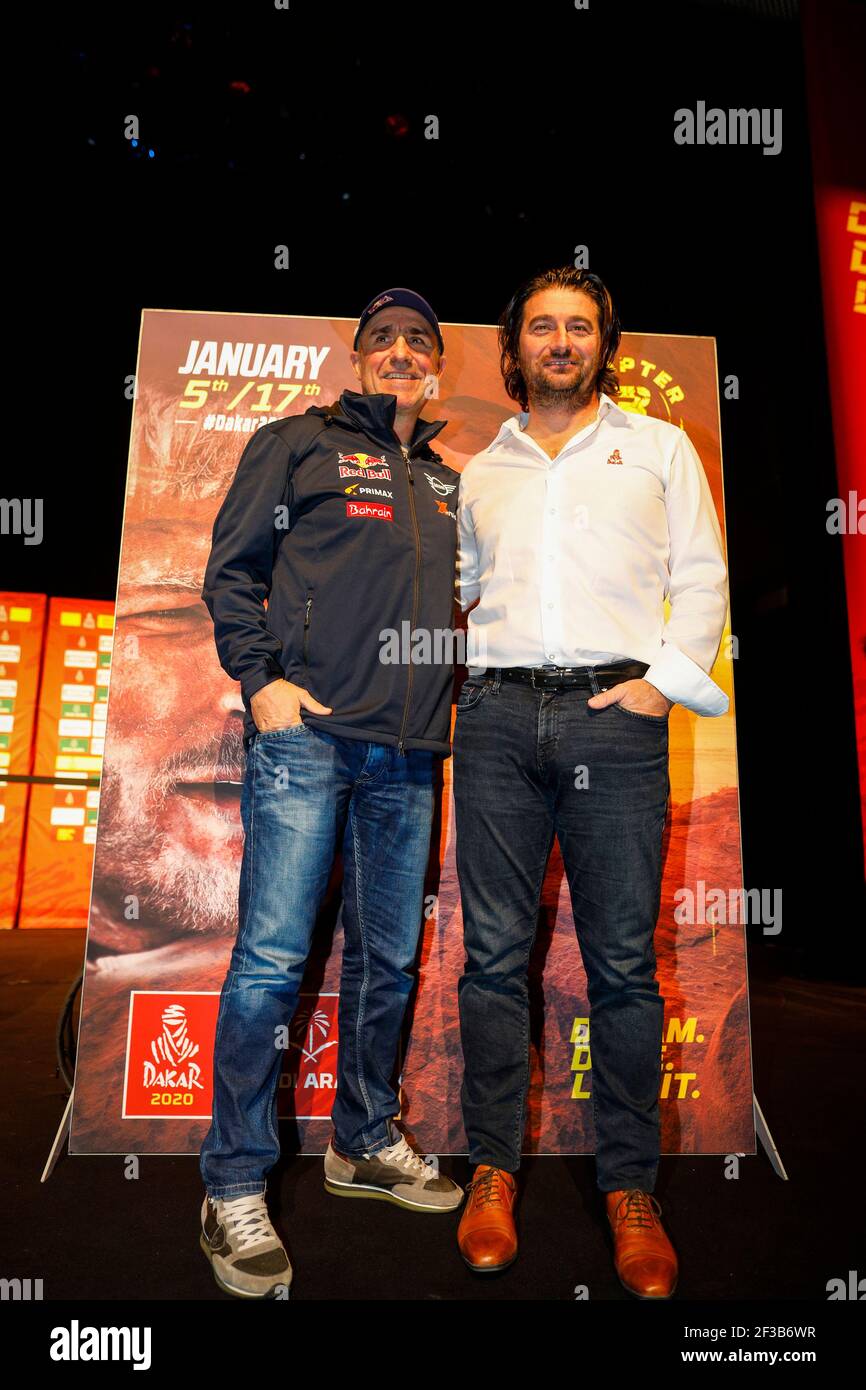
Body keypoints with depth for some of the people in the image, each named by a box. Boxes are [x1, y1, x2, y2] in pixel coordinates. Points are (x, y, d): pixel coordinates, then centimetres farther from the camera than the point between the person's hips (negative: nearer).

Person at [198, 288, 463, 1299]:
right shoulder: (300, 443, 9)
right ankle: (234, 1189, 12)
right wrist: (261, 680, -8)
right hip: (307, 735, -5)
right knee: (271, 958, -6)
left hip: (408, 757, 6)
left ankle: (364, 1145, 30)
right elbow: (231, 568, 3)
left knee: (389, 959, 11)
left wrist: (452, 691, 13)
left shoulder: (447, 482, 23)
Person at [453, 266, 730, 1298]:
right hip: (498, 718, 2)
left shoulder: (657, 447, 16)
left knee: (624, 961, 1)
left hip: (614, 715, -2)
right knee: (494, 950, 3)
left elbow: (701, 575, 10)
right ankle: (493, 1168, 18)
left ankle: (631, 1190, 16)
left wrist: (665, 680, -3)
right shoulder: (481, 470, 22)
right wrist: (465, 676, 8)